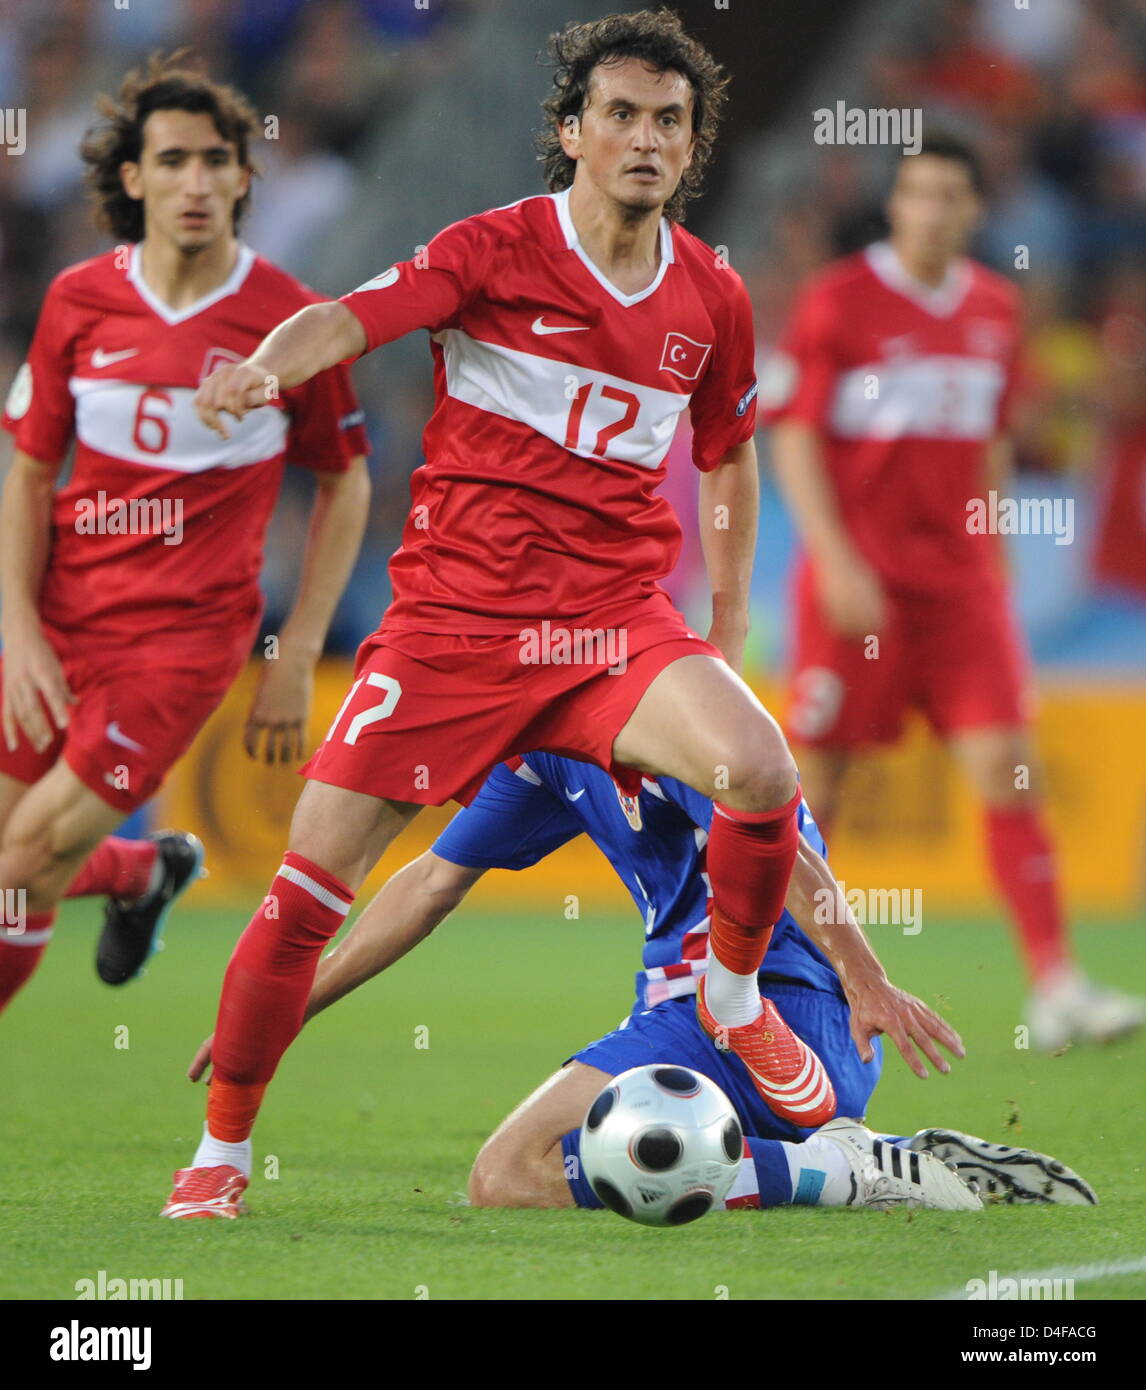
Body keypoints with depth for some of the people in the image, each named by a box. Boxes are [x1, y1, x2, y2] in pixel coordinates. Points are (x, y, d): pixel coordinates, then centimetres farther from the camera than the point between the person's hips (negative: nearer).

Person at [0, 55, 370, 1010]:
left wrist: (297, 660, 0)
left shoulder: (290, 320, -7)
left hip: (188, 631, -4)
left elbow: (345, 485, 5)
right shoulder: (78, 302, 0)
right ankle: (145, 871, 37)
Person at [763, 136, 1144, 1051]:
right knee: (818, 777, 1)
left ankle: (1056, 987, -11)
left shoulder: (995, 310, 9)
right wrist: (835, 558, -16)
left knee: (1009, 768, -8)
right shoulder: (839, 302, -6)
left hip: (960, 581, 4)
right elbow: (794, 438, -7)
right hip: (857, 579, -4)